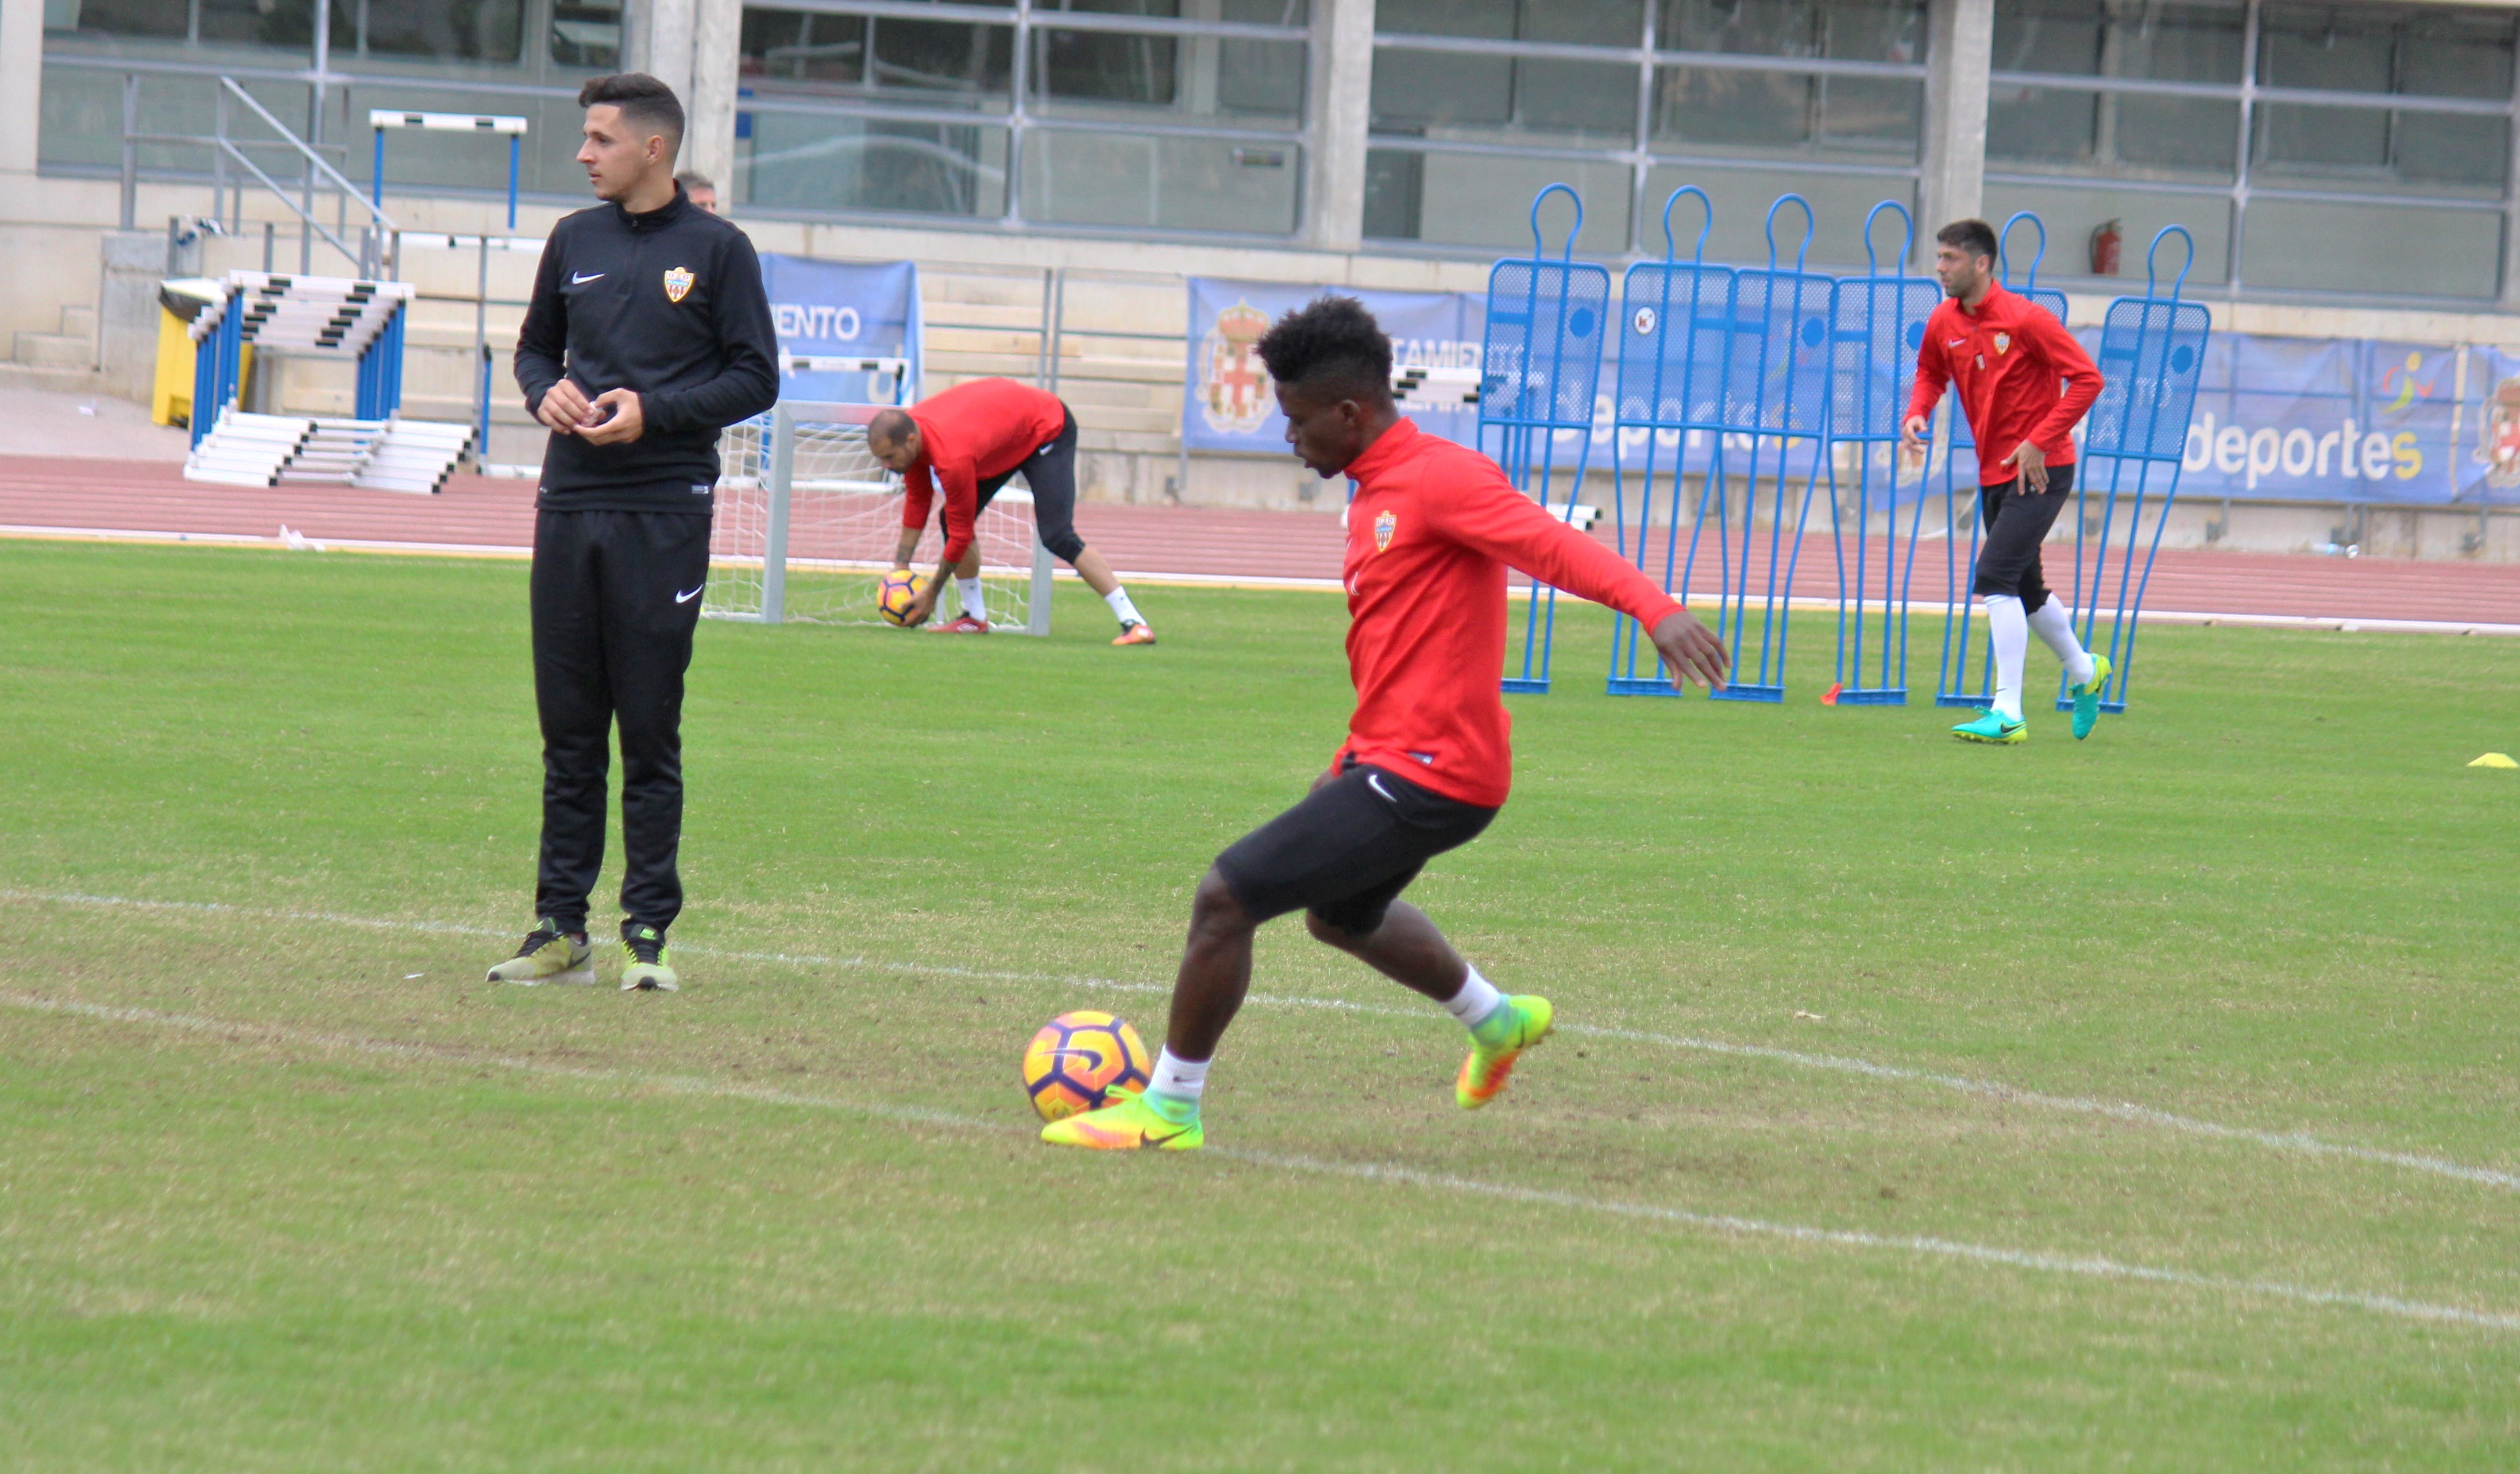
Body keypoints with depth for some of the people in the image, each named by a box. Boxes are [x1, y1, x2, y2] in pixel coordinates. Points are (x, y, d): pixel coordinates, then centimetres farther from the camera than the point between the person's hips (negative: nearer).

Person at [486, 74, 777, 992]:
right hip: (570, 504, 4)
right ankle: (561, 928, 10)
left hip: (665, 512, -4)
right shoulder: (576, 242, 12)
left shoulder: (715, 250, -1)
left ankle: (647, 932, 2)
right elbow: (535, 346, 23)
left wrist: (654, 412, -13)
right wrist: (545, 392, 0)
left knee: (650, 733, -2)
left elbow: (755, 379, -1)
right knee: (568, 729, 5)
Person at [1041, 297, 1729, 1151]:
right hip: (1389, 757, 11)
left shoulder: (1442, 479, -16)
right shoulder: (1376, 492, 15)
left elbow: (1552, 545, -28)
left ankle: (1168, 1109, 0)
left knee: (1226, 898, -12)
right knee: (1342, 914, 34)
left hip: (1424, 777, -11)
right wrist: (1351, 765, 27)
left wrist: (1655, 609, -43)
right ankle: (1496, 1022, 53)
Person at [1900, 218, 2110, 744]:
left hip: (2041, 471, -8)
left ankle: (2008, 714, -18)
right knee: (2024, 590, 18)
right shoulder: (1944, 323, 2)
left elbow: (2087, 380, -16)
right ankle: (2084, 671, 44)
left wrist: (2039, 442, -20)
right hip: (1993, 474, 8)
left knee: (1995, 575, -19)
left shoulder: (2025, 319, -17)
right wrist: (1917, 415, -1)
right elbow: (1931, 374, 21)